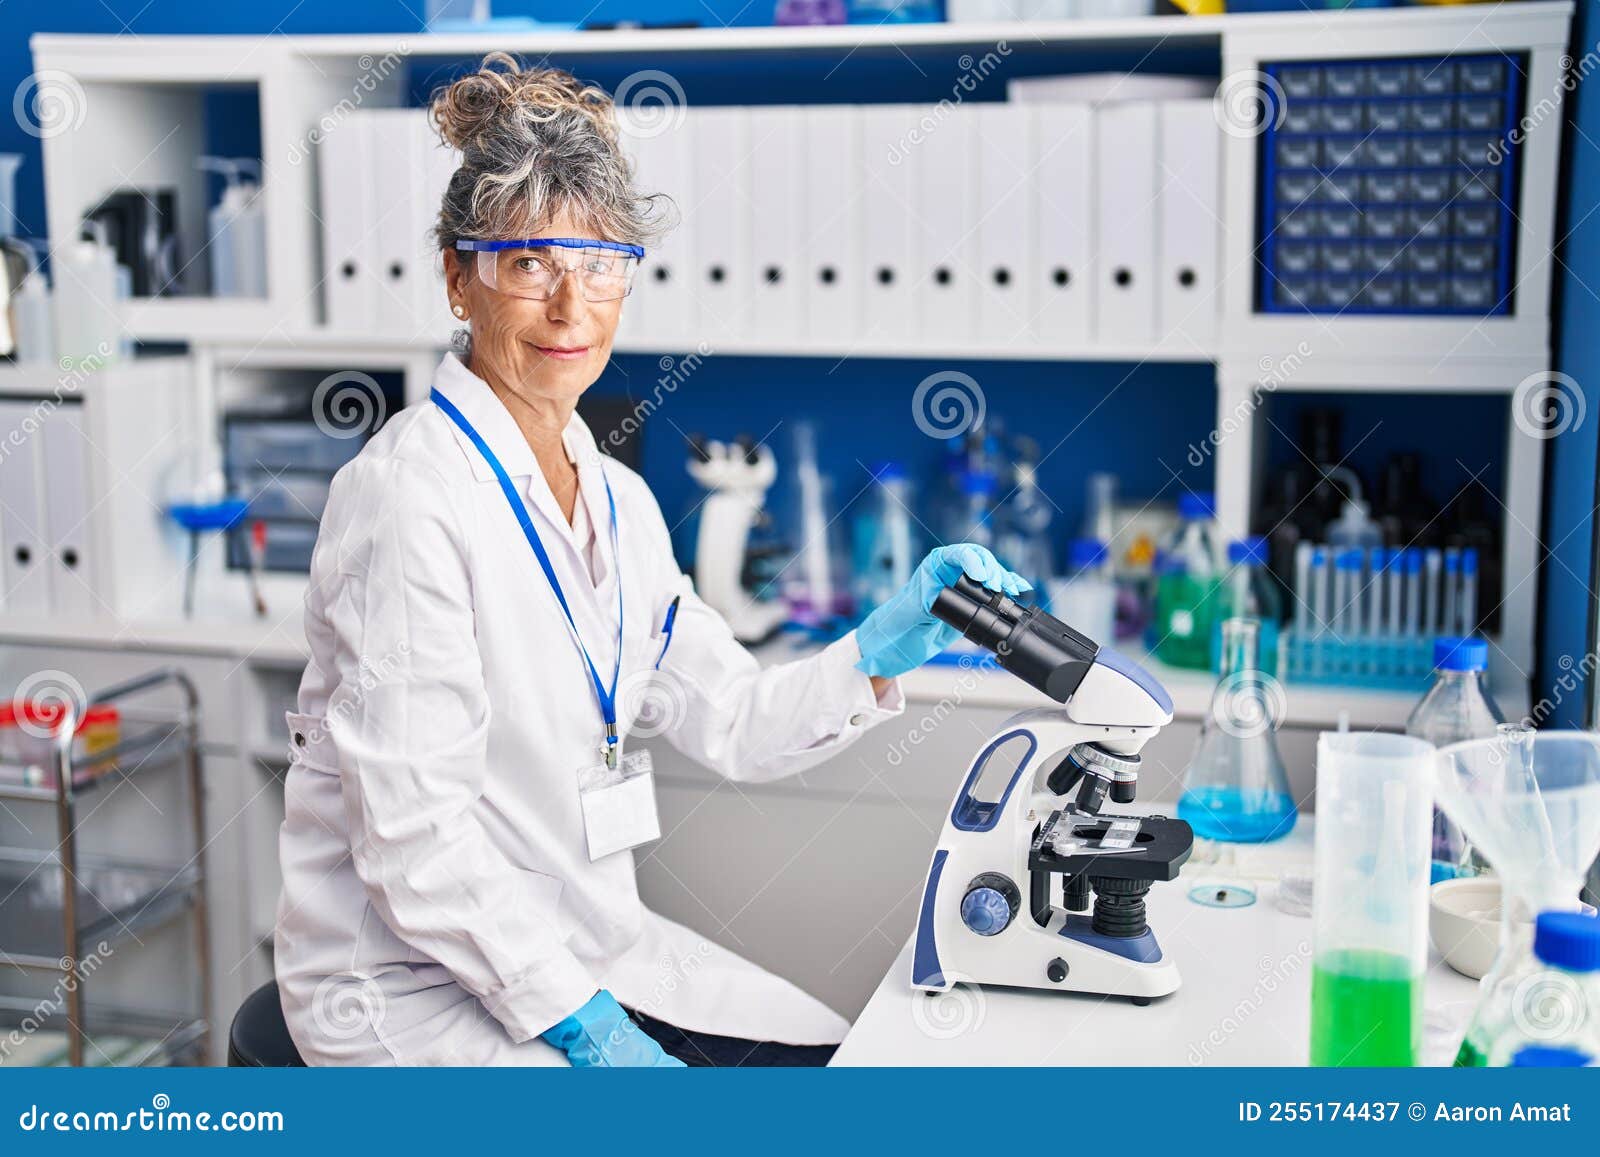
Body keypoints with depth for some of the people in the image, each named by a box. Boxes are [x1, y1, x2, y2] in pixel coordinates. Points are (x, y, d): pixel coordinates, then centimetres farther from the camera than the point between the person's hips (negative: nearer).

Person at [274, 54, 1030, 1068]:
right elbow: (413, 839, -22)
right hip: (415, 985, -8)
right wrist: (584, 1028, -20)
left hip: (588, 939, 8)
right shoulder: (411, 495, -19)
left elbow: (732, 724, 8)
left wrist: (883, 652, -8)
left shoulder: (616, 499, 7)